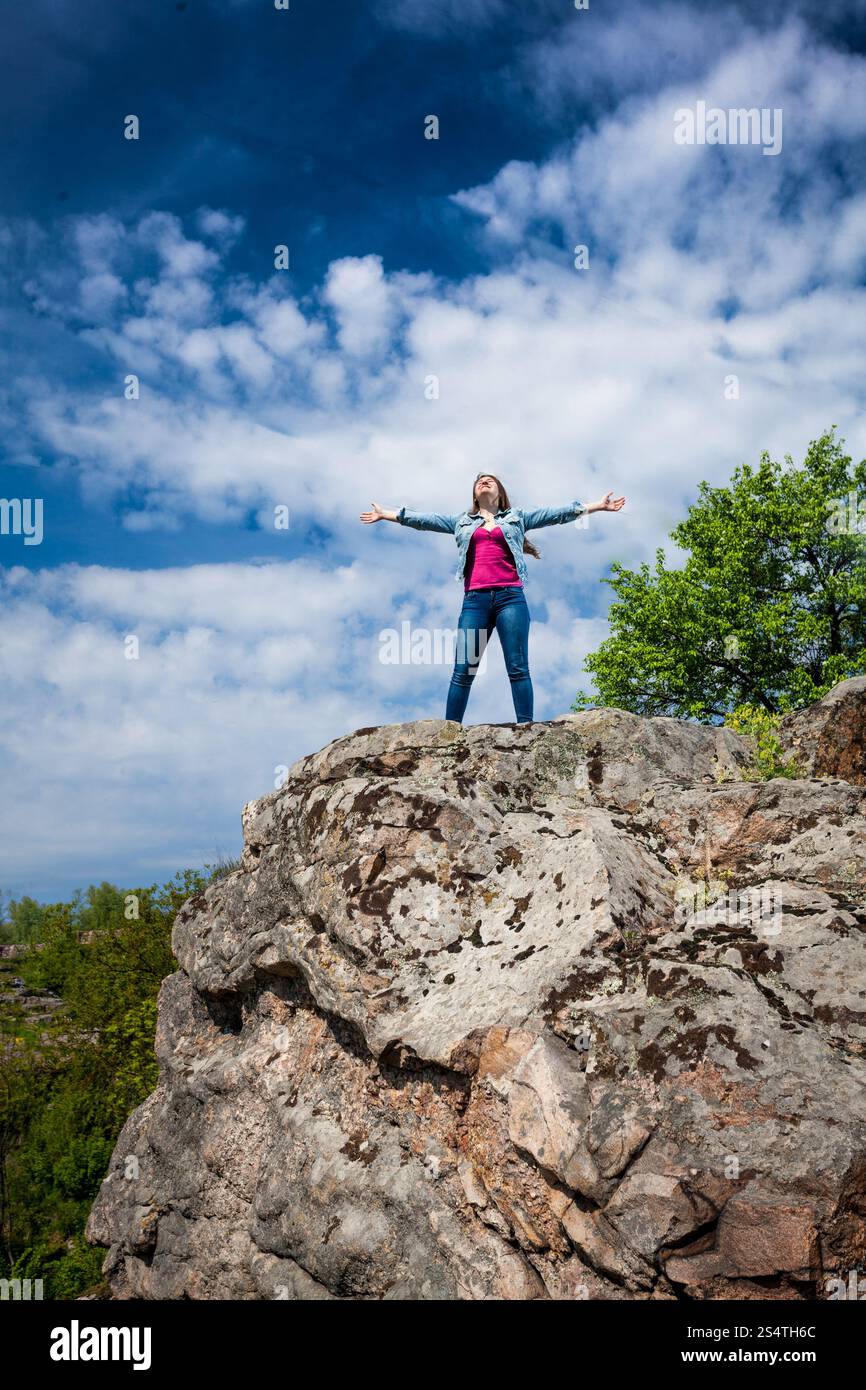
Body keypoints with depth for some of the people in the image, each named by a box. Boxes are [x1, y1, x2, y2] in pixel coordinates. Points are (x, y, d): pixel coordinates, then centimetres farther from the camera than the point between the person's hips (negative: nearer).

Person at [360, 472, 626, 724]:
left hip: (510, 596, -1)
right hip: (475, 599, 1)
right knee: (463, 670, -7)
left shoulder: (517, 517, 21)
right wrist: (387, 514, 20)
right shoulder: (462, 522, 24)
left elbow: (555, 513, 16)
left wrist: (596, 506, 11)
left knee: (518, 667, -10)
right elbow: (426, 519, 23)